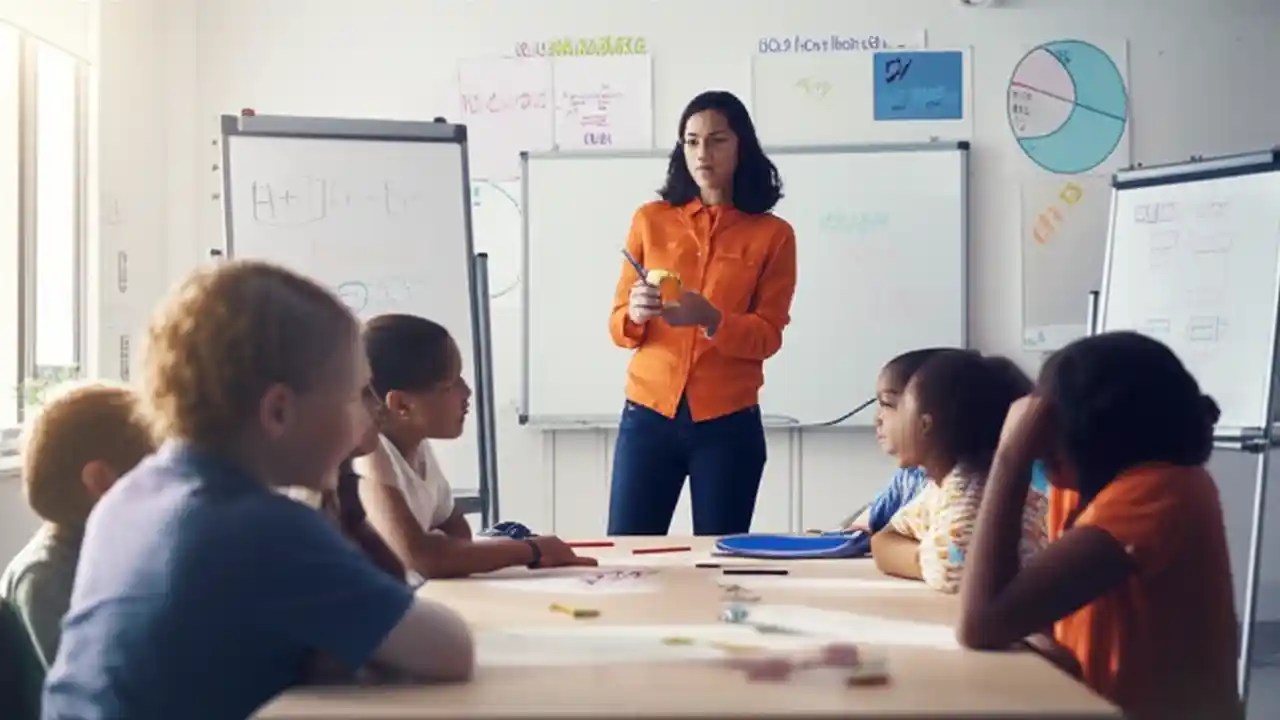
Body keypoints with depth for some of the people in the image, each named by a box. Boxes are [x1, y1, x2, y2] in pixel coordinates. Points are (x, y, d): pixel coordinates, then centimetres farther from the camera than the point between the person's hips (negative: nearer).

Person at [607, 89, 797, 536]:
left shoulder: (773, 234, 3)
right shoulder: (650, 220, 7)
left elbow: (768, 337, -3)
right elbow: (618, 326, 6)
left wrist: (710, 319, -21)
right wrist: (636, 314, -17)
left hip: (728, 422, -1)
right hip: (647, 415, 1)